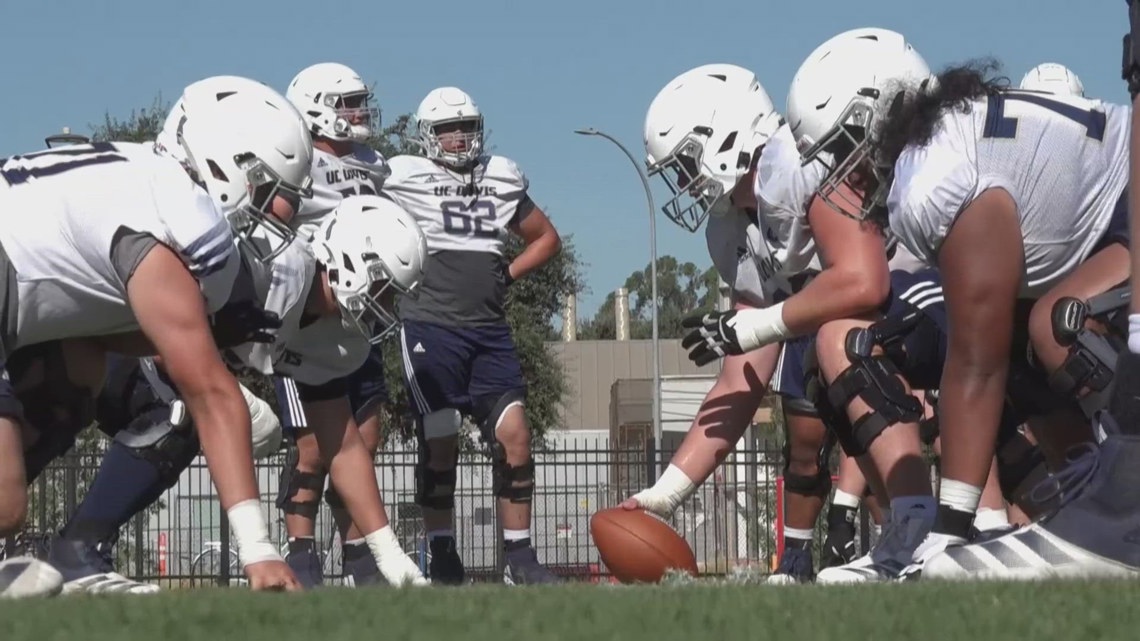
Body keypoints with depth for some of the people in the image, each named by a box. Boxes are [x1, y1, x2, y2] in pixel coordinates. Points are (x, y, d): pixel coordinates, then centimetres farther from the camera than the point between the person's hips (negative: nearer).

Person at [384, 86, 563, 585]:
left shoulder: (501, 179, 14)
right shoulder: (403, 179, 0)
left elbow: (547, 238, 25)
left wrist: (510, 273, 10)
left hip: (489, 331, 4)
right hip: (431, 325, -4)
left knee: (514, 434, -5)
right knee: (439, 444, -3)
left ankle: (520, 557, 1)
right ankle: (442, 558, 7)